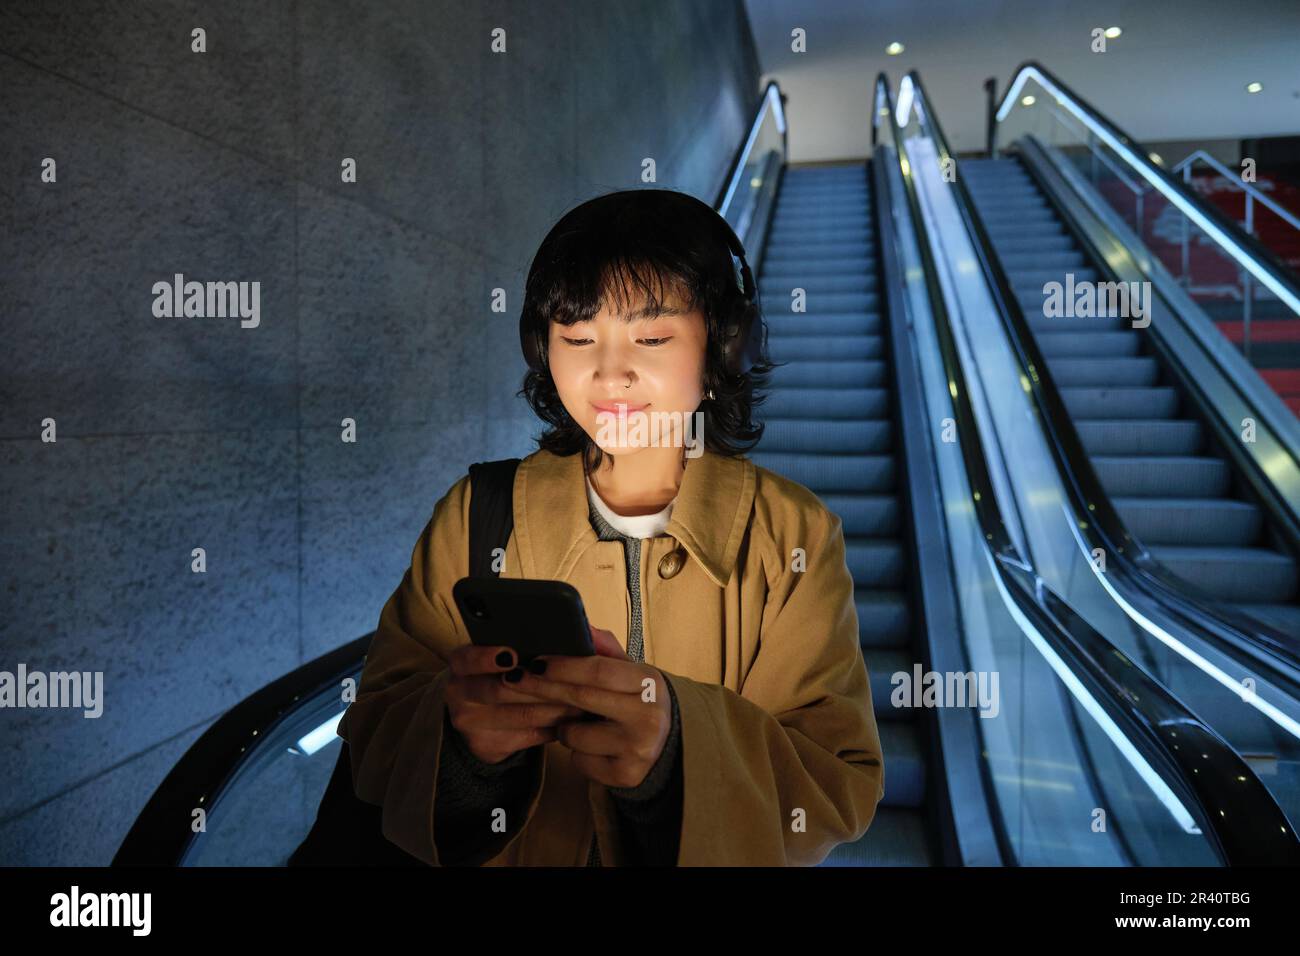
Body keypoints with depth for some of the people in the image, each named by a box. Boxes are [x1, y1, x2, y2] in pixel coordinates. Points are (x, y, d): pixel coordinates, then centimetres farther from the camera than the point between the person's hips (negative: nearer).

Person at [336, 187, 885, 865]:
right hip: (512, 858, 2)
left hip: (721, 859, -1)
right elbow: (374, 740, -4)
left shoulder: (793, 535, -6)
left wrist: (679, 745, -27)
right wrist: (458, 738, -25)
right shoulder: (474, 519, -3)